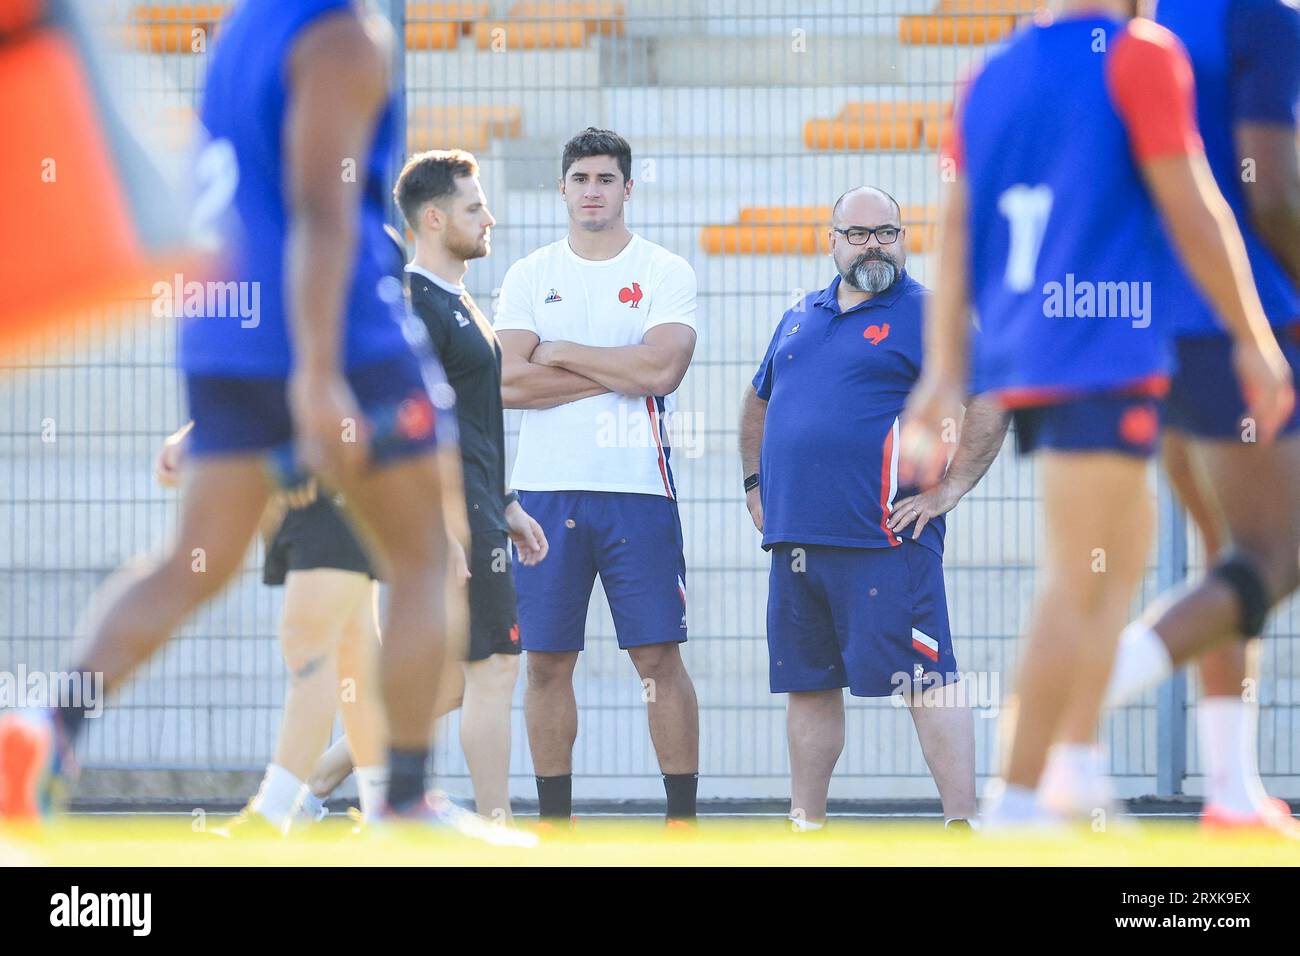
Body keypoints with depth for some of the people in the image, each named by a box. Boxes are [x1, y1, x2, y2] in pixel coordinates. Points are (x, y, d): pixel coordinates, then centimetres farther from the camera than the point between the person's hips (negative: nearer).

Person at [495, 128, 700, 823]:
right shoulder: (529, 277, 9)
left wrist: (562, 354, -6)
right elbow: (508, 382, -4)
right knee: (547, 663, 3)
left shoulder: (665, 274, 3)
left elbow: (661, 369, -13)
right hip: (546, 489, 2)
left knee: (658, 657, -3)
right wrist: (619, 374, -9)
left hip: (638, 491, -2)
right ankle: (555, 825, 11)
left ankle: (683, 819, 1)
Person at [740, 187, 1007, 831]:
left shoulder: (929, 315, -2)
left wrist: (950, 489, -12)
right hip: (794, 536, 7)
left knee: (925, 680, -10)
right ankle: (805, 823, 20)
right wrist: (754, 482, 22)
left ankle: (961, 825, -11)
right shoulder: (800, 319, 18)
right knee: (808, 682, 11)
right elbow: (760, 401, 33)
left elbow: (996, 397, -9)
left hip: (884, 537, -7)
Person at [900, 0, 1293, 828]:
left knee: (1127, 545, 21)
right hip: (1107, 356, -8)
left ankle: (1078, 762, 16)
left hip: (1016, 357, 8)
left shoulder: (993, 75, 14)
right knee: (1080, 579, -5)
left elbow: (955, 230, 11)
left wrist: (944, 376, 11)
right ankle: (1016, 801, -8)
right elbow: (1191, 209, -9)